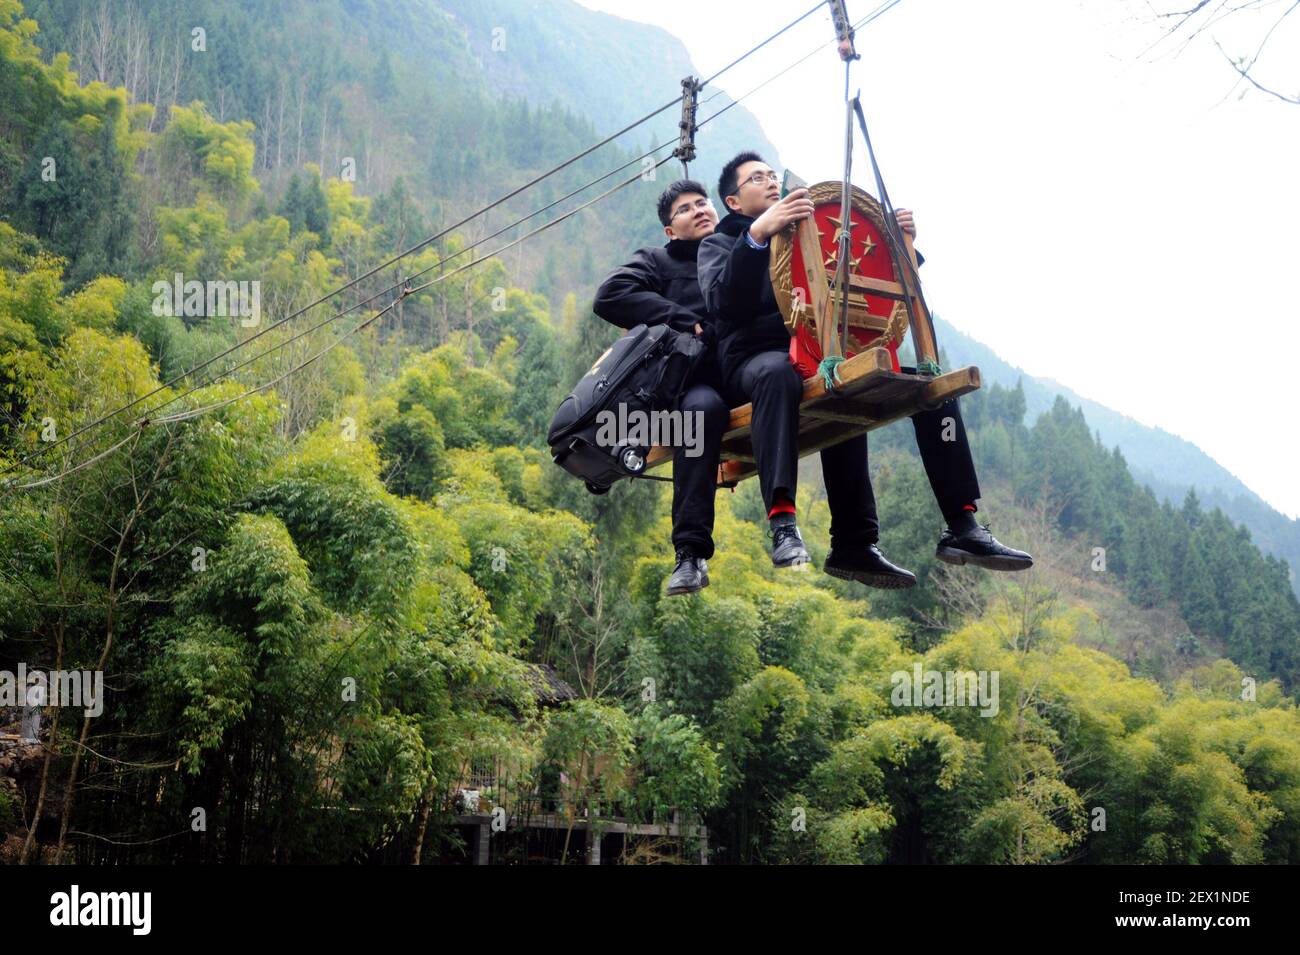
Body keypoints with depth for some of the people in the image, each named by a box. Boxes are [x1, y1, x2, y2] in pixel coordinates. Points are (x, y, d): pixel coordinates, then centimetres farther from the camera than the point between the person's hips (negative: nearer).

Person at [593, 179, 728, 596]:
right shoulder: (658, 261, 21)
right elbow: (610, 296, 1)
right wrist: (685, 321, -6)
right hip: (696, 379, -3)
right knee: (702, 405, -39)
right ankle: (690, 552, -42)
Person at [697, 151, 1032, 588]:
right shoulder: (720, 243, 12)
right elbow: (722, 303, -12)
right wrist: (758, 234, -25)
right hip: (758, 358, -5)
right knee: (778, 372, -41)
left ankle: (962, 527, -16)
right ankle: (782, 521, -51)